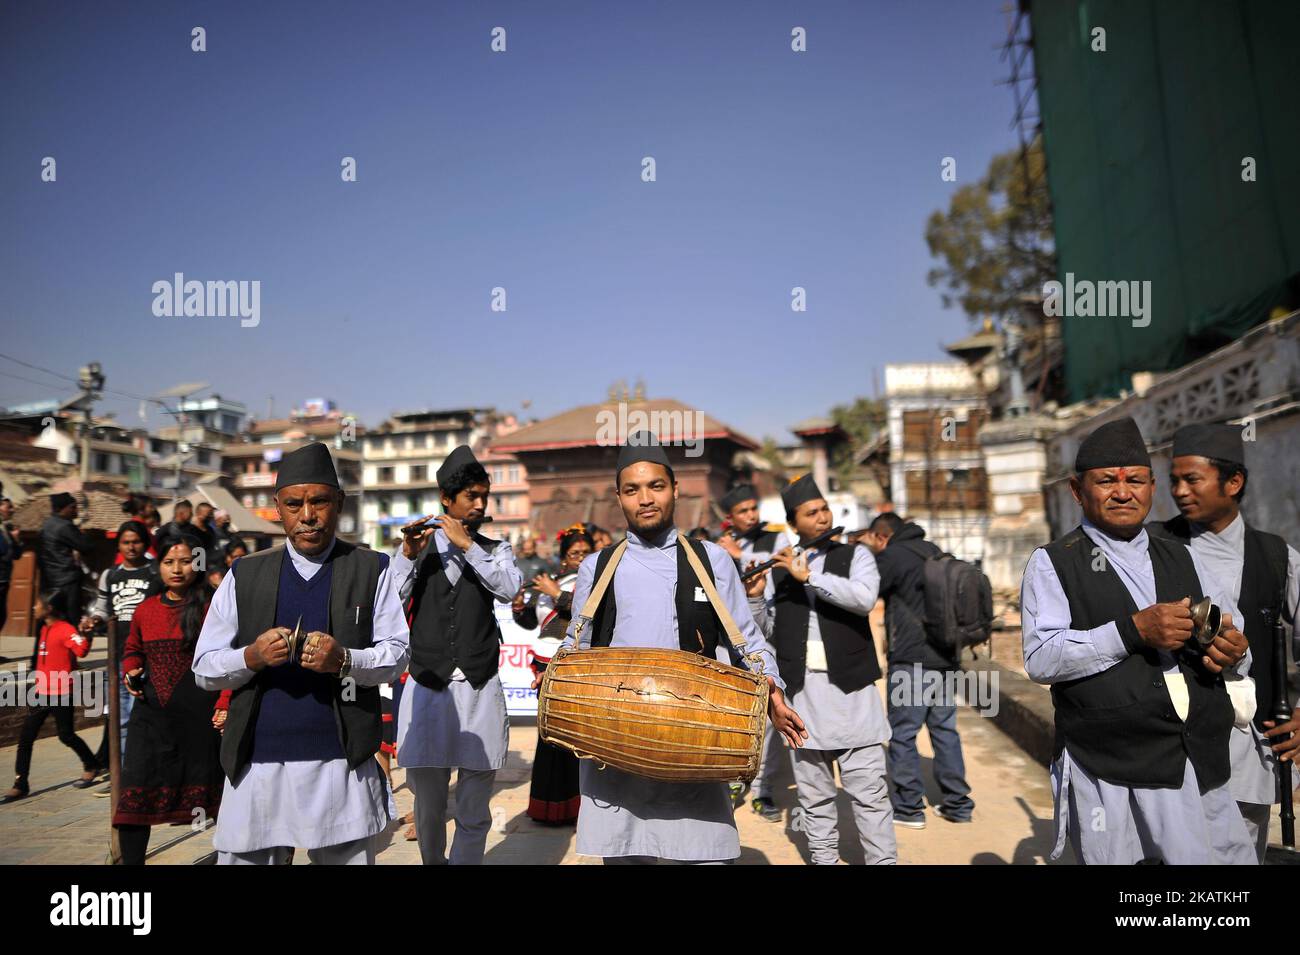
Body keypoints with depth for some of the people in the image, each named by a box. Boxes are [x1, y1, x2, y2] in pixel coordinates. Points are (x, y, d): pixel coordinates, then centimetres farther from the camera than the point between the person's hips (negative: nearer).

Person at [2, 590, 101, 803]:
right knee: (25, 737, 4)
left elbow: (81, 650, -32)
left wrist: (85, 633, -43)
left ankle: (91, 766, 25)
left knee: (66, 735, 4)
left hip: (61, 694, -8)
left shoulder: (66, 630, -16)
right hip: (42, 693, 8)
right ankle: (20, 785, 10)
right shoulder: (45, 629, 11)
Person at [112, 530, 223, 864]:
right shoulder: (145, 609, 7)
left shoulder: (213, 606, -7)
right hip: (151, 713, 4)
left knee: (211, 791, 9)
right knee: (135, 795, 0)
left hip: (199, 716, -4)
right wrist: (130, 672, 5)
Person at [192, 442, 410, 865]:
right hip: (257, 766, 1)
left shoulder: (372, 570, 2)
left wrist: (344, 660, -20)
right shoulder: (243, 575, 6)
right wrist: (251, 657, -15)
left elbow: (396, 655, -1)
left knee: (349, 857, 9)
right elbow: (203, 669, 6)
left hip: (344, 766, -1)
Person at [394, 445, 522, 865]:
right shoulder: (418, 547, 8)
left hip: (480, 691, 0)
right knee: (428, 806, 11)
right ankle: (432, 861, 33)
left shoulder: (495, 550, 9)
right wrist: (408, 554, -14)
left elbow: (510, 588, -11)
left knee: (474, 815, 2)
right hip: (427, 689, 0)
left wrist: (466, 545, -13)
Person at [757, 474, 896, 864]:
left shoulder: (855, 555, 4)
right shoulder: (779, 570, 9)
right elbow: (765, 629, 9)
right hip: (801, 690, 2)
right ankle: (823, 859, 25)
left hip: (851, 687, -2)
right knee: (814, 794, 12)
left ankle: (883, 859, 12)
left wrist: (809, 575, -18)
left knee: (869, 791, 2)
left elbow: (864, 598, -17)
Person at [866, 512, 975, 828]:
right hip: (945, 659, 8)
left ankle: (909, 807, 7)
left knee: (902, 734, 2)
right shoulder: (933, 551, 12)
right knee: (945, 730, 15)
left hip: (910, 660, -8)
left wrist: (868, 552, 5)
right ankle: (957, 803, 20)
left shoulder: (892, 555, -11)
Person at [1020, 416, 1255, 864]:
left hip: (1204, 771, 5)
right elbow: (1041, 659, -13)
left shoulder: (1181, 558, 16)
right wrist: (1133, 630, -22)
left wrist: (1228, 648, -1)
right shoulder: (1052, 563, -3)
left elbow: (1225, 635, 22)